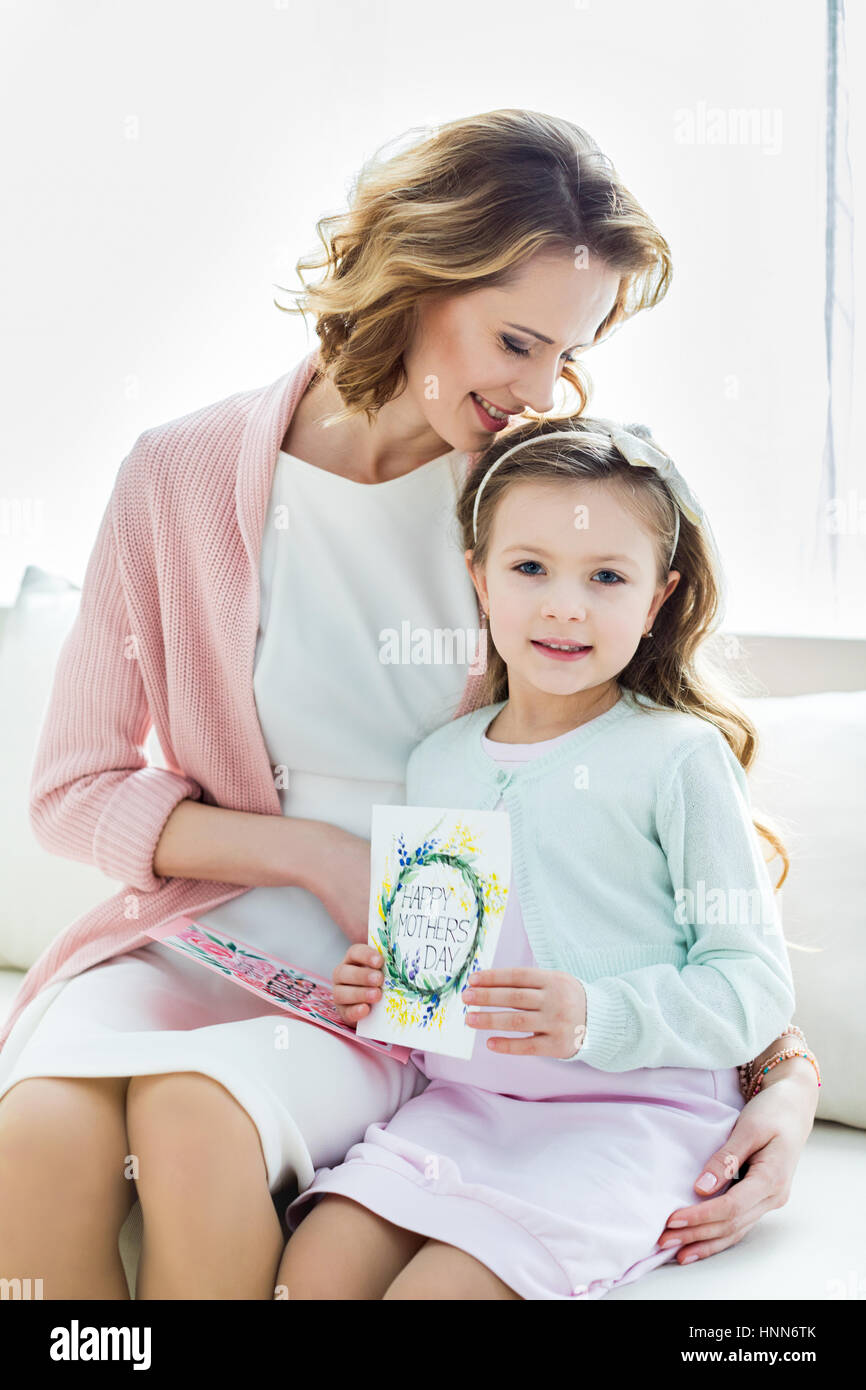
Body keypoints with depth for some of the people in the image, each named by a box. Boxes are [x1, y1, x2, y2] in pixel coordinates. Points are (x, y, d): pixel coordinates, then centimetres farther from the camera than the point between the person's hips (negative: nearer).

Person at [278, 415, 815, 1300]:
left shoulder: (681, 757, -5)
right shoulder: (437, 762, 12)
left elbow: (755, 983, -7)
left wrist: (596, 1018, -21)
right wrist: (376, 987, 2)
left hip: (633, 1114, -4)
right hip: (460, 1101, 5)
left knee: (436, 1286, -23)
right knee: (312, 1270, -17)